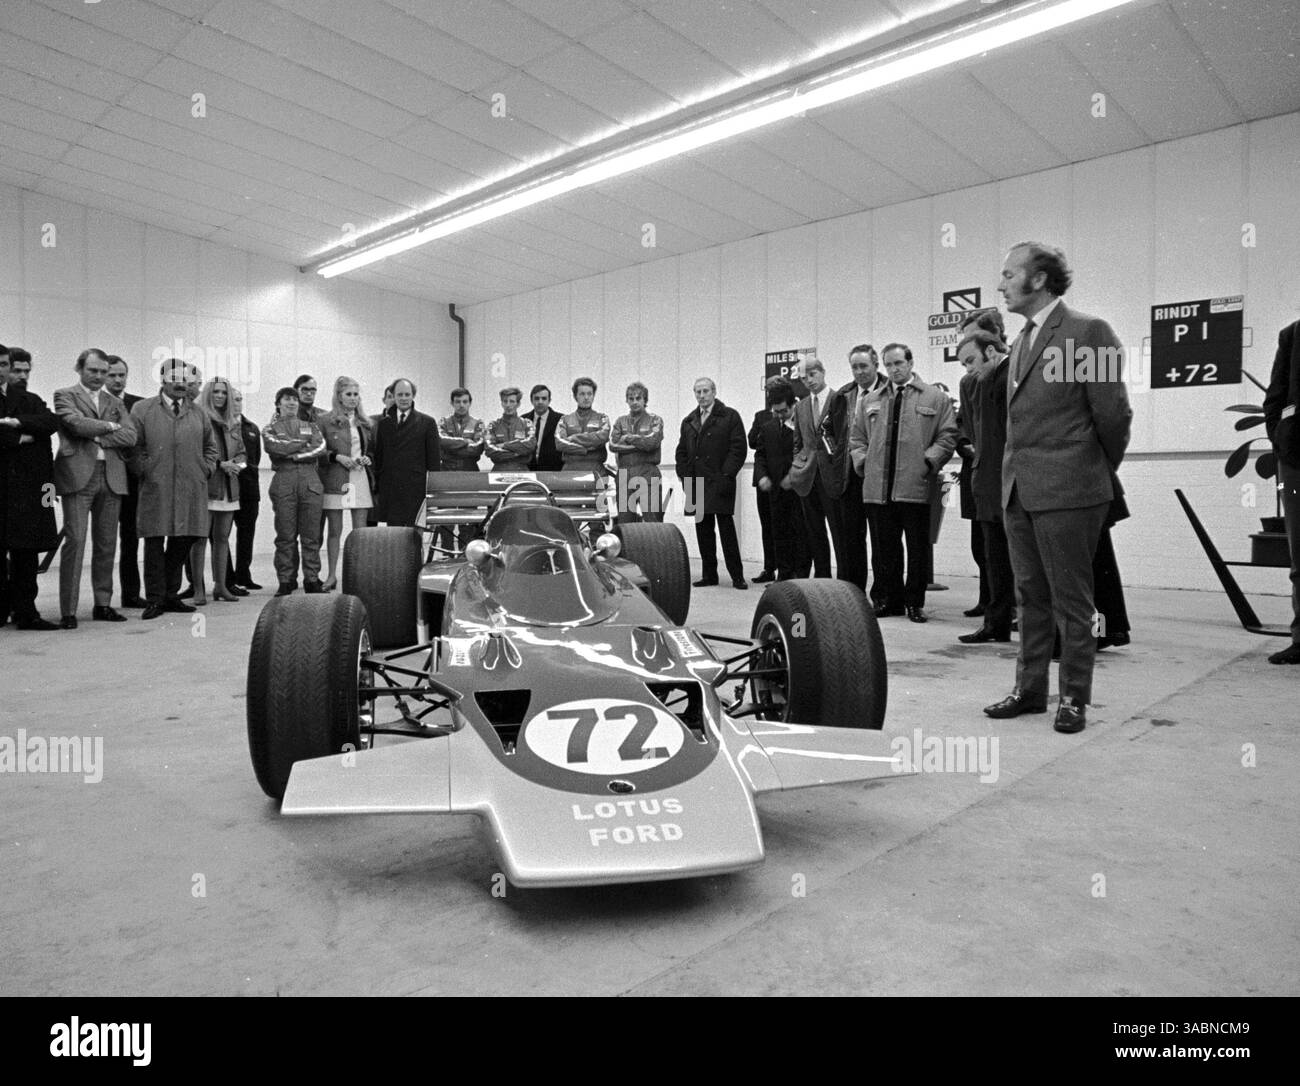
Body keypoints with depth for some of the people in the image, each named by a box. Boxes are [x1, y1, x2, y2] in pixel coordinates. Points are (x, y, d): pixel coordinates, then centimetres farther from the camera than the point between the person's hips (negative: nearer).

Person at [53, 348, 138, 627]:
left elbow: (130, 436, 4)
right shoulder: (64, 395, 8)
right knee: (75, 541, -9)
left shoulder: (115, 402, 20)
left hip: (112, 477, 4)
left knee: (107, 543, 7)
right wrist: (110, 426, 0)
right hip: (78, 476, -4)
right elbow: (77, 424, -12)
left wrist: (96, 435, -6)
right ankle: (68, 611, -6)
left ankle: (103, 604, 14)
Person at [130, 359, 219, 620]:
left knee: (183, 542, 6)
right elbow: (134, 446, 3)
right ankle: (155, 599, 5)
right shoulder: (142, 410, 5)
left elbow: (210, 445, 24)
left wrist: (206, 469, 11)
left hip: (191, 490, 3)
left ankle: (171, 595, 18)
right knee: (155, 543, -2)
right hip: (155, 488, -3)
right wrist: (144, 470, -5)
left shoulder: (198, 413, 16)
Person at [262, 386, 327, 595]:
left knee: (312, 535, -1)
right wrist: (304, 444, -1)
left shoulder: (311, 426, 20)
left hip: (311, 482, 1)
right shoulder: (270, 429, 14)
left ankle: (312, 580, 4)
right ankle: (286, 581, 4)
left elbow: (320, 448, 1)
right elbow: (274, 447, -8)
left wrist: (294, 454, -7)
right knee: (285, 535, -2)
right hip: (283, 482, -1)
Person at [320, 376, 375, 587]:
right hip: (335, 480, -3)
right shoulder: (326, 421, 0)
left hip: (360, 480, 3)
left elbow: (372, 449, 23)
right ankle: (331, 575, 11)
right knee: (334, 530, 3)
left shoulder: (364, 422, 13)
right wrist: (337, 457, -13)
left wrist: (367, 458, 2)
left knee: (360, 530, 1)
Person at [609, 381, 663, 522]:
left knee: (653, 519, -7)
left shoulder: (654, 420, 8)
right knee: (623, 522, 4)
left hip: (648, 474, -3)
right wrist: (641, 444, -5)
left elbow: (652, 442, -11)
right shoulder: (620, 421, 16)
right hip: (624, 475, 3)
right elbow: (613, 444, -1)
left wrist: (628, 438, -1)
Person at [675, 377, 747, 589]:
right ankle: (709, 575, 13)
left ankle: (737, 576, 0)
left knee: (726, 528, -5)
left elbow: (738, 449, -5)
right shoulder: (688, 422, 18)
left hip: (720, 483, -5)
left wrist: (726, 476, -13)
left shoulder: (730, 417, 2)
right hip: (697, 484, 5)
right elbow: (681, 452, 19)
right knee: (703, 530, 6)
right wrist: (685, 477, 5)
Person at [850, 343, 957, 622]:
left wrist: (928, 461, -10)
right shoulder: (870, 401, 16)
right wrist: (863, 461, 5)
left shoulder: (935, 398, 5)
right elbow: (856, 436, 20)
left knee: (918, 549, 2)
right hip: (879, 487, 3)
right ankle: (891, 599, 19)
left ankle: (915, 602, 12)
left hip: (915, 487, -3)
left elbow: (948, 436, 1)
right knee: (886, 547, 9)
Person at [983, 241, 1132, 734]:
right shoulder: (1021, 341, 16)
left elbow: (1113, 413, -7)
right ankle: (1029, 689, 23)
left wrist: (1100, 472, 4)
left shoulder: (1088, 331, -8)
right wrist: (1015, 475, 13)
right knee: (1031, 596, 13)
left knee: (1071, 600, 2)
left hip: (1068, 490, -7)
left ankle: (1074, 697, 13)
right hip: (1018, 489, 7)